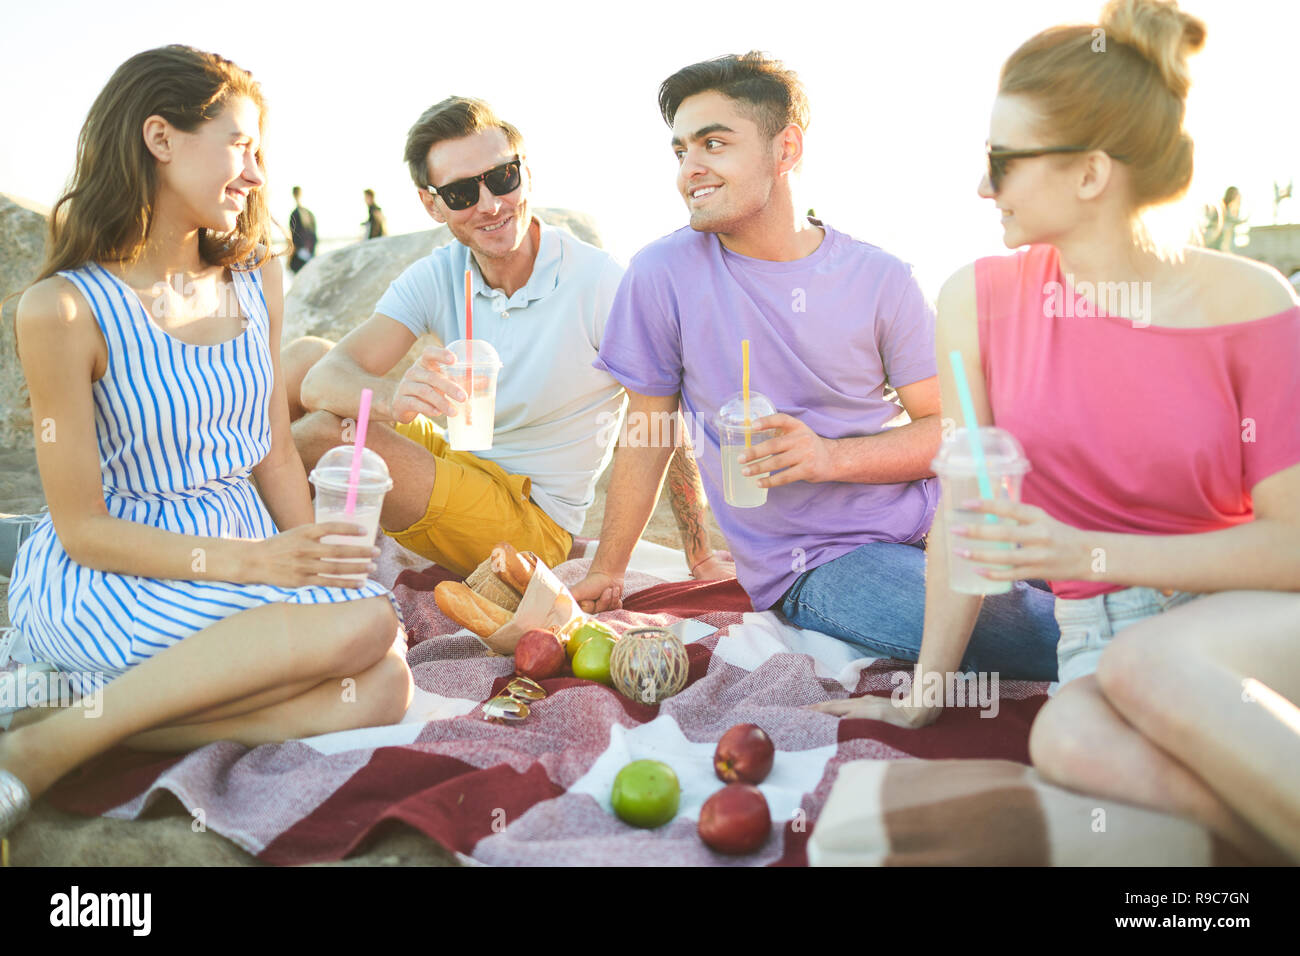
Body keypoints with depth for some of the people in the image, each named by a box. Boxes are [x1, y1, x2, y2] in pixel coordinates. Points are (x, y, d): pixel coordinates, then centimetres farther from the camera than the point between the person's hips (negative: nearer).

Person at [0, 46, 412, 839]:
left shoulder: (256, 279, 7)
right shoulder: (65, 309, -11)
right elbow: (84, 527, -11)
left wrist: (313, 561, -4)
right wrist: (250, 562, -22)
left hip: (248, 559, 6)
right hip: (106, 576, -5)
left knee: (382, 689, -22)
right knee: (363, 622, -30)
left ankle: (90, 706, -14)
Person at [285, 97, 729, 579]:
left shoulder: (602, 283, -19)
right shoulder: (434, 278, -5)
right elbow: (321, 383, -17)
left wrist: (700, 554, -17)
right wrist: (392, 398, -41)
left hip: (531, 523, -5)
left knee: (326, 429, -25)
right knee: (309, 353, -1)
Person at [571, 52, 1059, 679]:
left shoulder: (879, 279, 1)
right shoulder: (663, 275, -3)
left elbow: (949, 429, 2)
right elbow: (648, 438, 5)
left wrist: (830, 456, -16)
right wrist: (606, 573, 9)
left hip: (923, 517, 3)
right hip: (814, 563, -3)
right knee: (1047, 639, -26)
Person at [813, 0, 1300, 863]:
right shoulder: (981, 298, -2)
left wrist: (1089, 552, -21)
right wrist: (923, 693, 3)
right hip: (1099, 633, 2)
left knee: (1145, 665, -36)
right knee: (1070, 741, -32)